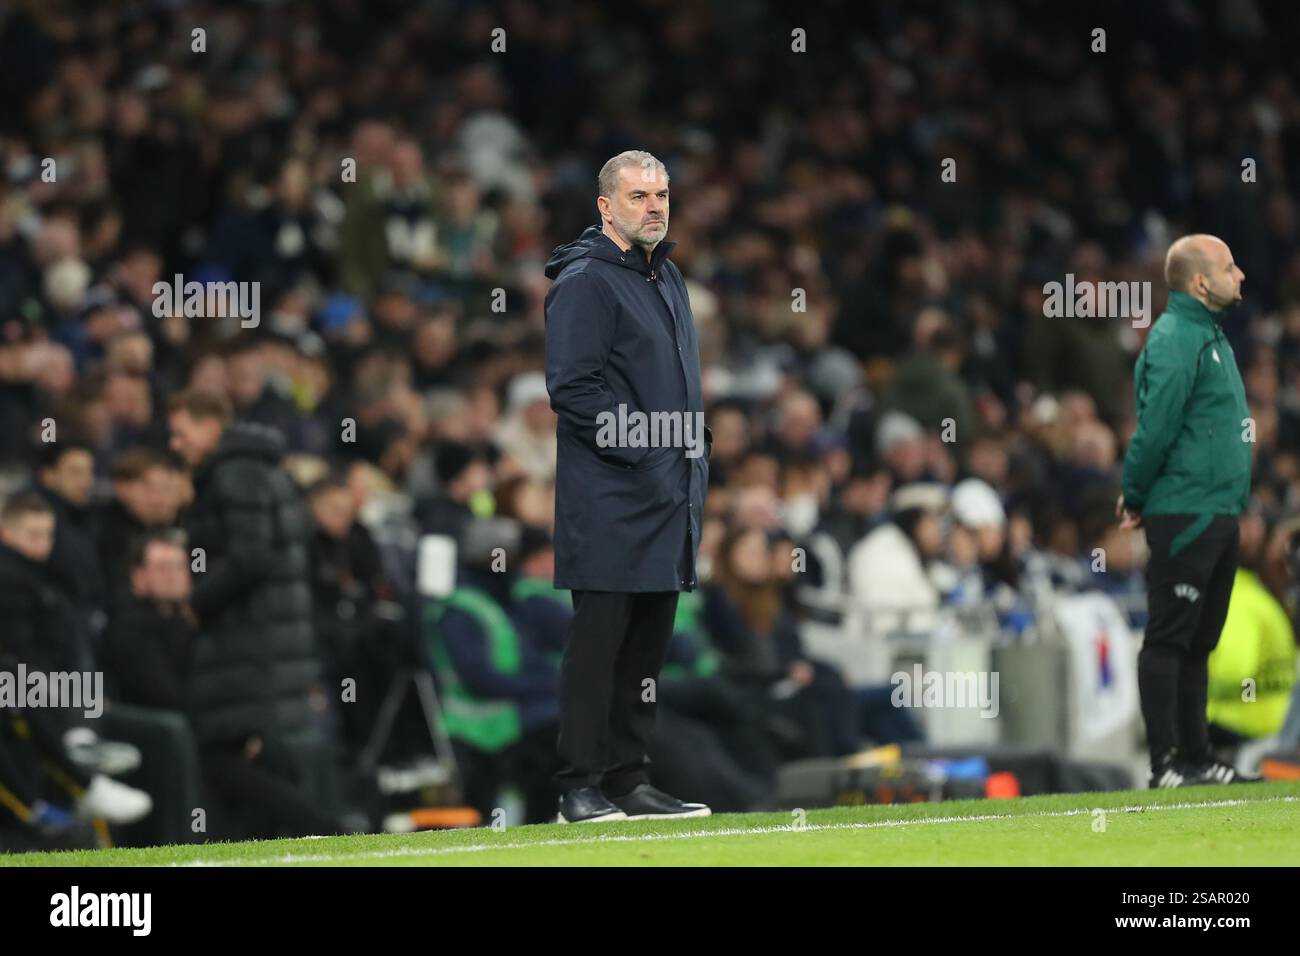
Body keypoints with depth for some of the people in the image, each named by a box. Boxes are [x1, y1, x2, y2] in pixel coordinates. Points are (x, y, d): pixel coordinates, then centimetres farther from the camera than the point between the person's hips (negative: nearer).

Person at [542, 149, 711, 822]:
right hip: (610, 503, -9)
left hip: (669, 500, 9)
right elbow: (571, 386, -16)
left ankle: (629, 782, 15)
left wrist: (697, 449, 15)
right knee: (598, 641, -7)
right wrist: (639, 451, -17)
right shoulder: (585, 281, -9)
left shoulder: (667, 279, 20)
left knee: (647, 644, 10)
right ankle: (580, 788, -5)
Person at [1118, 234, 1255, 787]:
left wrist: (1137, 496, 12)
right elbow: (1156, 425, -20)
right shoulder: (1175, 338, -14)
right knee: (1169, 638, -6)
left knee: (1199, 642, 13)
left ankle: (1195, 759, 18)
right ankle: (1166, 764, -6)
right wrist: (1135, 498, -11)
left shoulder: (1208, 335, 18)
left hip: (1217, 514, 10)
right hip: (1184, 514, -10)